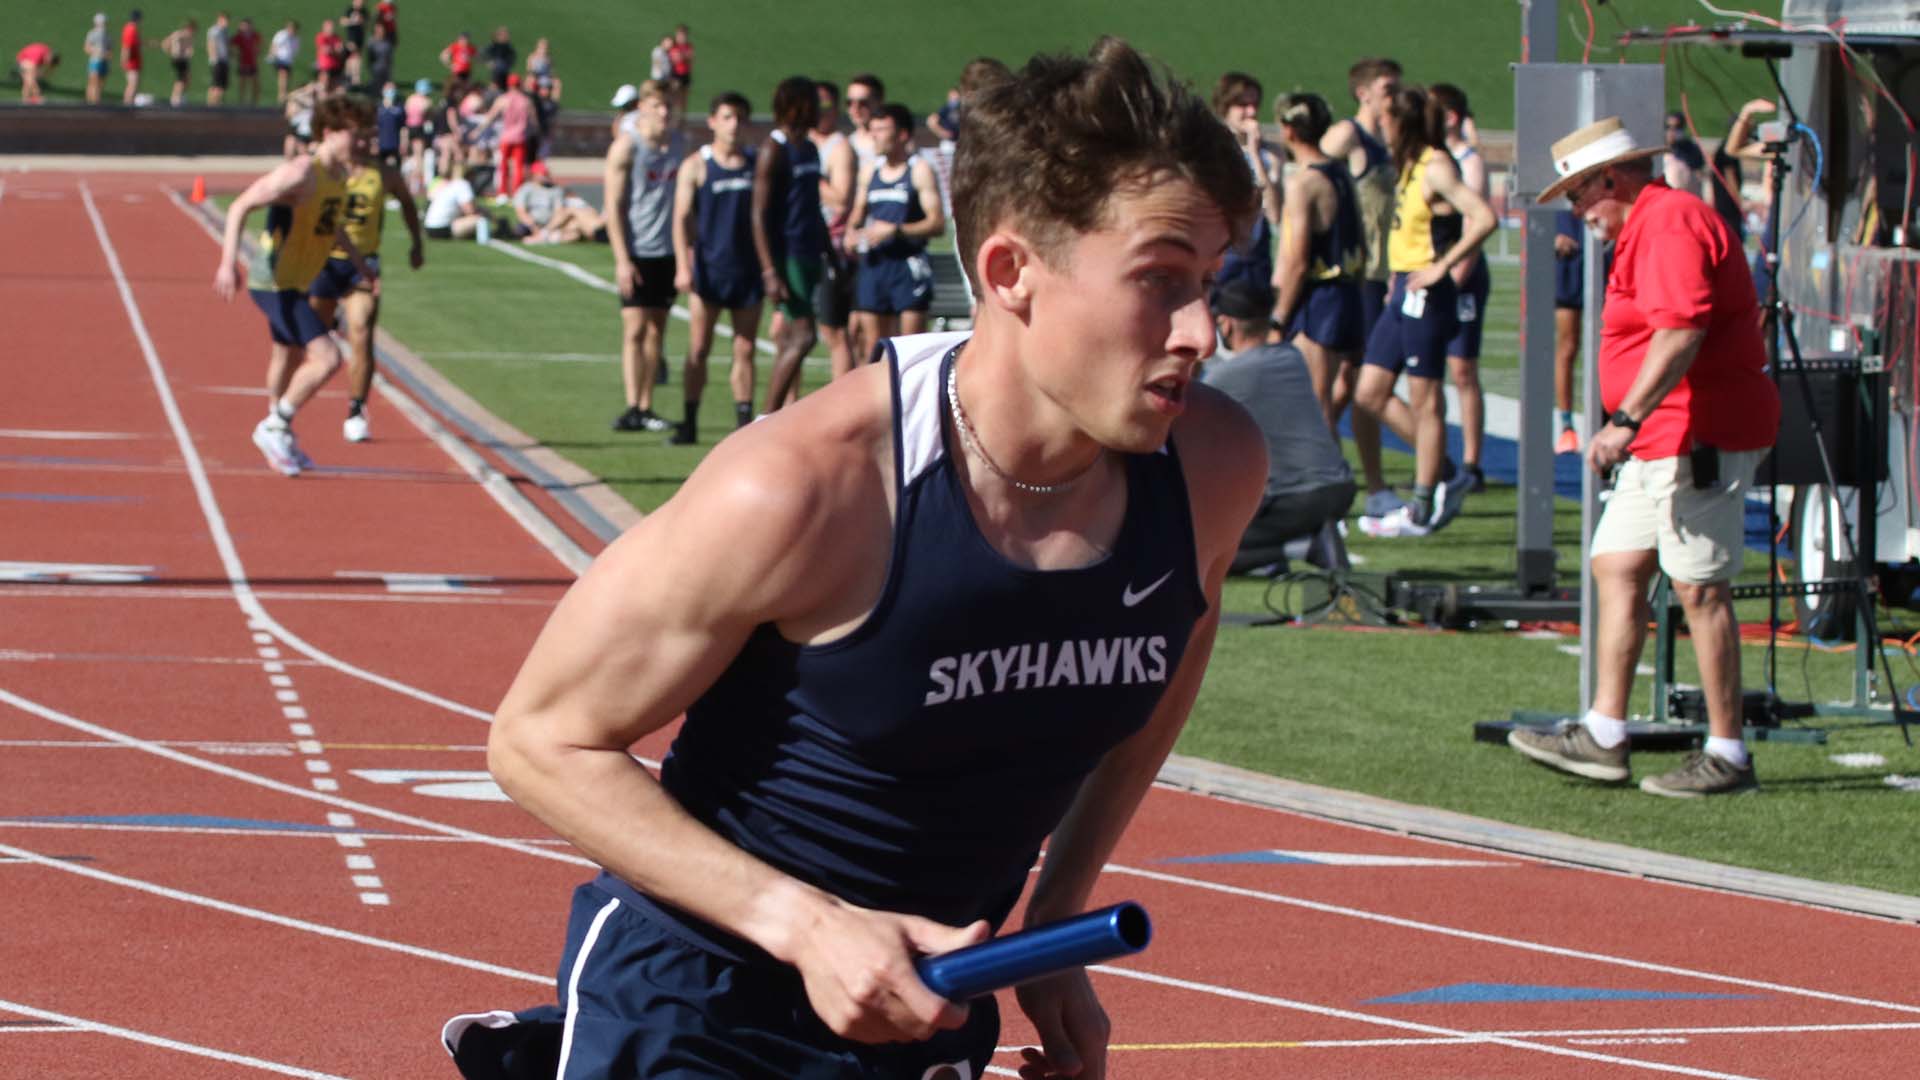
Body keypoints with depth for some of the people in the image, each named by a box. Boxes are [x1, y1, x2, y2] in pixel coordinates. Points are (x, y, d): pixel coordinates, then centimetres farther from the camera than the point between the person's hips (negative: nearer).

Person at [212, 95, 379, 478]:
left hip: (294, 283, 10)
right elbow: (239, 207, -25)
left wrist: (361, 265, 22)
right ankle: (274, 427, -2)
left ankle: (282, 444, 46)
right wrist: (229, 263, -33)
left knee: (290, 357, 26)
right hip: (274, 284, -10)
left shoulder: (338, 173, 5)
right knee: (327, 358, -17)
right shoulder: (300, 174, -24)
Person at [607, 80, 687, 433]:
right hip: (636, 251, -5)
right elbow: (613, 207, -8)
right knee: (635, 328, -8)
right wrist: (622, 259, -14)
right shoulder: (626, 147, -8)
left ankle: (645, 407, 11)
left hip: (668, 249, 5)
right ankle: (632, 408, -10)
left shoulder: (679, 142, 8)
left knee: (657, 328, 6)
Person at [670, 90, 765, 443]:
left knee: (745, 350, 4)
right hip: (708, 267, -3)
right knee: (698, 349, -1)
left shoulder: (756, 163, 8)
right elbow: (682, 218, -4)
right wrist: (683, 266, -14)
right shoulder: (696, 165, 0)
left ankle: (745, 422, 7)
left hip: (748, 268, 3)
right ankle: (689, 424, 4)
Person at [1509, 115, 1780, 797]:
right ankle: (1603, 736, 10)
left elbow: (1682, 330, -27)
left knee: (1699, 587, -8)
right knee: (1615, 566, 9)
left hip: (1700, 433, -11)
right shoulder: (1645, 228, 20)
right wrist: (1632, 429, 23)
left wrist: (1627, 420, -30)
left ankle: (1728, 755, -3)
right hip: (1663, 439, 11)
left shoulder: (1670, 223, -15)